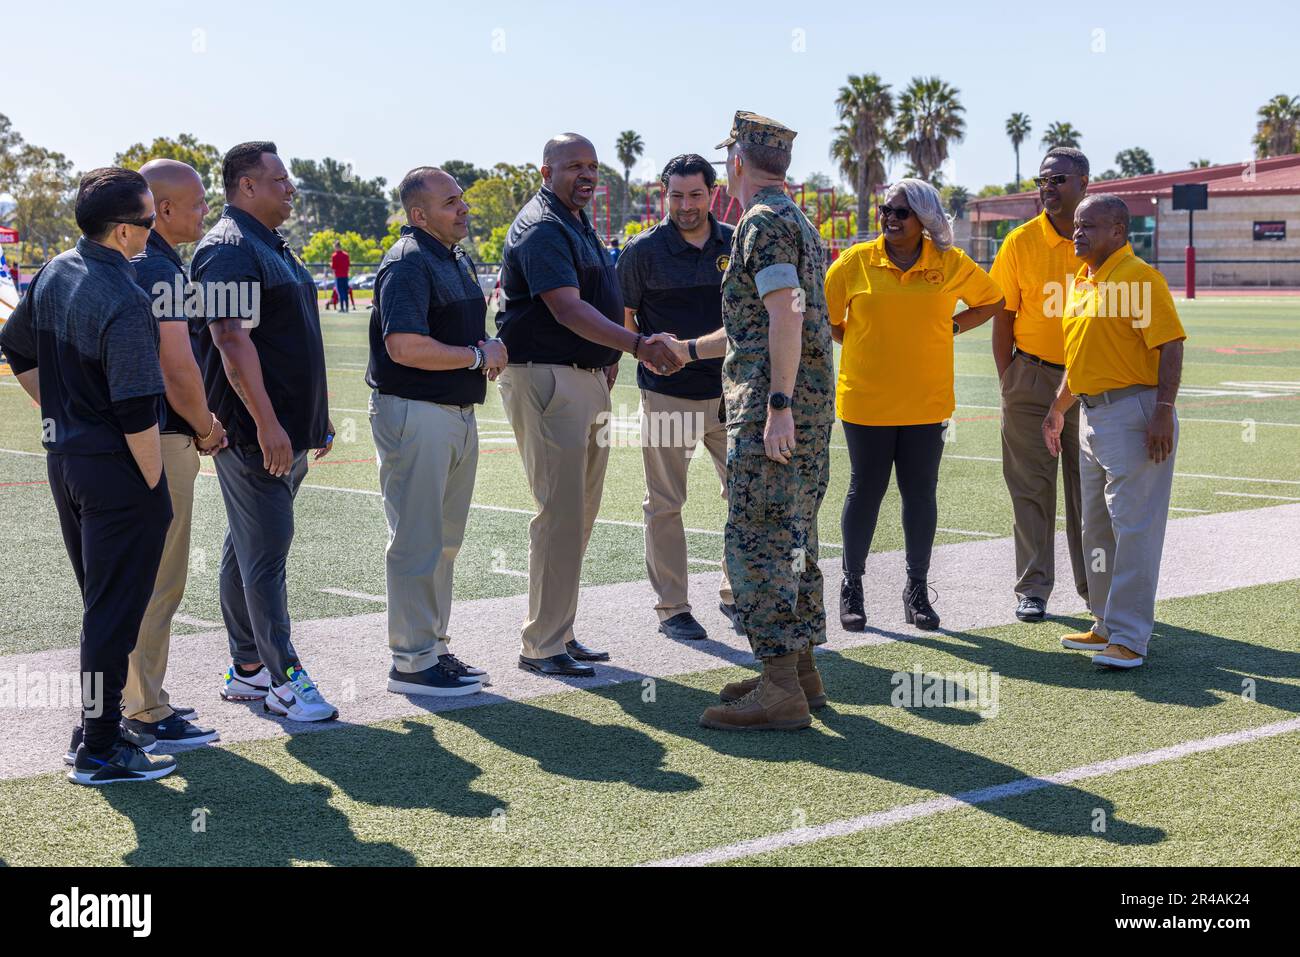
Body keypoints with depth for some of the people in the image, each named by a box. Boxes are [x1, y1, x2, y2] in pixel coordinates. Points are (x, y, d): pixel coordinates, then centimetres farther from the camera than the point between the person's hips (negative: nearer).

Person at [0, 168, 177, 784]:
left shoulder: (55, 274, 5)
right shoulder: (124, 300, -23)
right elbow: (137, 411, -23)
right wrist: (154, 484, -13)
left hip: (63, 457, 9)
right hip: (114, 467, -9)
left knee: (98, 601, 20)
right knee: (115, 610, 0)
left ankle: (98, 721, 29)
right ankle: (100, 750, 5)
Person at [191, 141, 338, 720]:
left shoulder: (272, 247, 19)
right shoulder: (229, 249, -13)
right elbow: (232, 341, -22)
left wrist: (316, 417, 24)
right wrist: (266, 423, -26)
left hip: (288, 428, 10)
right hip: (256, 430, -10)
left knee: (248, 546, 13)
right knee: (266, 550, -7)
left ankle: (247, 670, 20)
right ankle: (285, 679, -5)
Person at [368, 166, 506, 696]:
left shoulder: (458, 260, 16)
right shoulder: (408, 264, -15)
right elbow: (405, 347, -26)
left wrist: (487, 351, 6)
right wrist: (478, 356, -15)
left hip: (458, 411, 10)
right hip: (414, 412, -10)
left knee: (444, 539, 16)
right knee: (418, 540, -5)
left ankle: (434, 646, 26)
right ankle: (412, 661, 2)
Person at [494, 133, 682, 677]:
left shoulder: (578, 224, 19)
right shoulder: (541, 228, -13)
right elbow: (567, 308, -26)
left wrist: (609, 359, 16)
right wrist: (637, 345, -36)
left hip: (586, 377, 10)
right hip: (545, 378, -10)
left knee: (579, 513, 11)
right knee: (560, 513, -11)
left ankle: (560, 632, 19)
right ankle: (541, 646, -5)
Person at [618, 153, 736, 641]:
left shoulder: (737, 244, 6)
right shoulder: (644, 249, -4)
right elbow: (620, 315, 4)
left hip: (730, 391, 3)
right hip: (668, 394, -3)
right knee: (665, 504, 2)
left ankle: (736, 595, 22)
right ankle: (671, 608, 12)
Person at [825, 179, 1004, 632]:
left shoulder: (951, 264, 1)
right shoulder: (855, 262, -3)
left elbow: (992, 300, 15)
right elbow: (823, 317, 7)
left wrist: (951, 326, 4)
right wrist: (857, 341, 2)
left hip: (926, 402, 1)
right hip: (865, 402, -1)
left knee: (921, 494, 6)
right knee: (865, 492, 5)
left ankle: (917, 590, 18)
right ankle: (852, 586, 18)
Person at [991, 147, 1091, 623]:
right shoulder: (1021, 241, -3)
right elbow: (1003, 316, 1)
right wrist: (1007, 382, -3)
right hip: (1032, 377, -1)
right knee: (1031, 486, 3)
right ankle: (1033, 589, 10)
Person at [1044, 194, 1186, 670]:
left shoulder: (1139, 277, -12)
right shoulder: (1082, 281, 14)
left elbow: (1170, 346, -17)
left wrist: (1163, 413, -23)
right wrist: (1058, 408, 26)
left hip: (1134, 413, -10)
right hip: (1092, 415, 10)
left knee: (1134, 525, -7)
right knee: (1097, 527, 15)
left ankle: (1130, 638, -4)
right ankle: (1107, 625, 26)